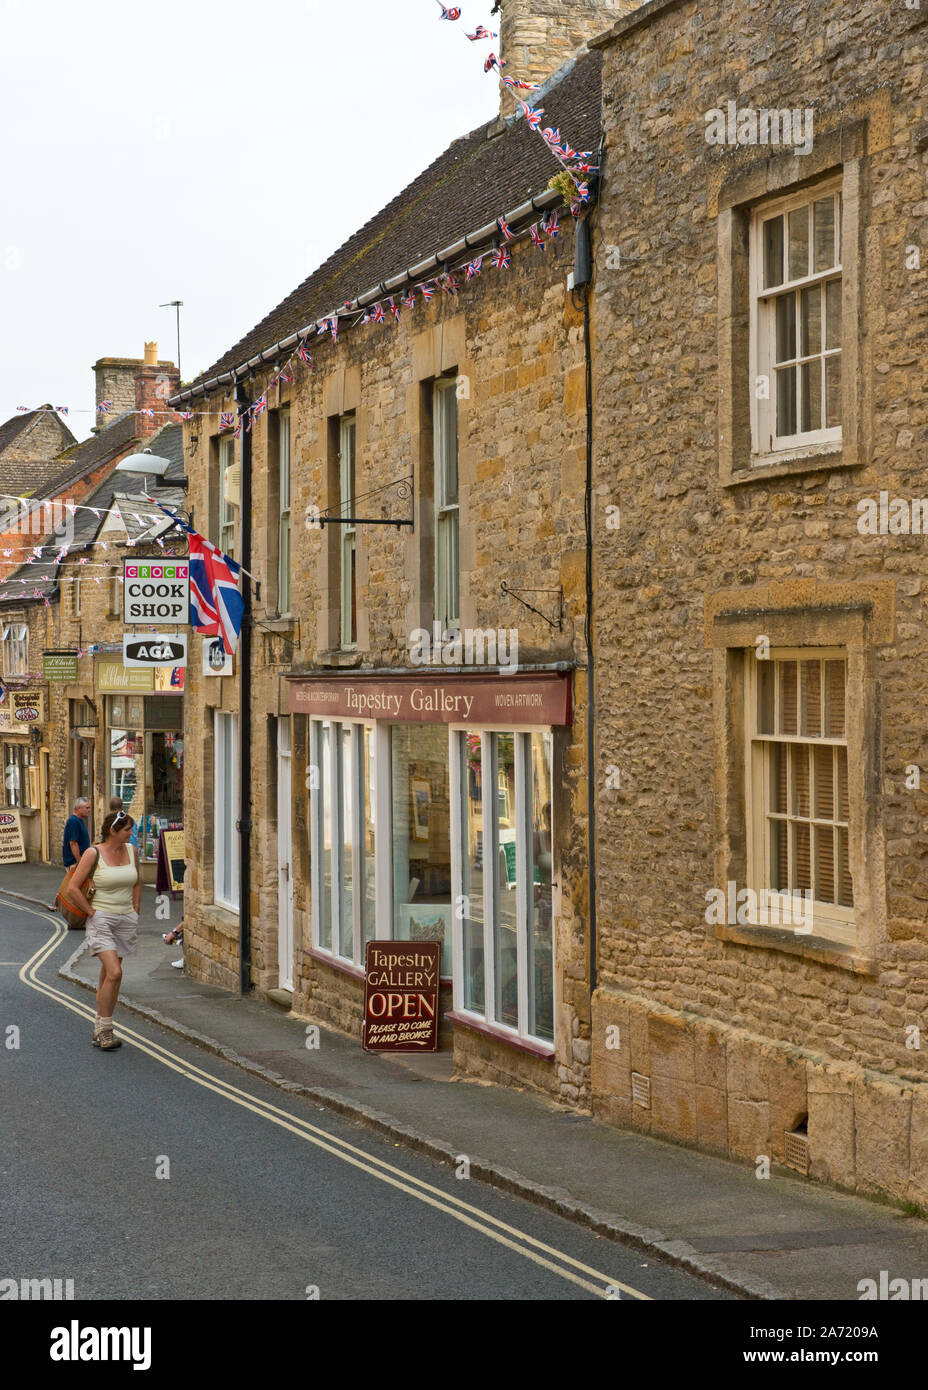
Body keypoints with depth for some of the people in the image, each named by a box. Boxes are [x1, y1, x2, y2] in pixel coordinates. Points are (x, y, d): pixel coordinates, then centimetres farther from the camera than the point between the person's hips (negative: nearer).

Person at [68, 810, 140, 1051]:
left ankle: (101, 1030, 17)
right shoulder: (93, 854, -10)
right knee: (114, 973, -17)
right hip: (101, 920, -5)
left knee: (108, 976, 10)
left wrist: (135, 912, 11)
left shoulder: (131, 851, 6)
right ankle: (104, 1030, -7)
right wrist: (92, 913, -9)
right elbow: (73, 887, -10)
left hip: (125, 920, 5)